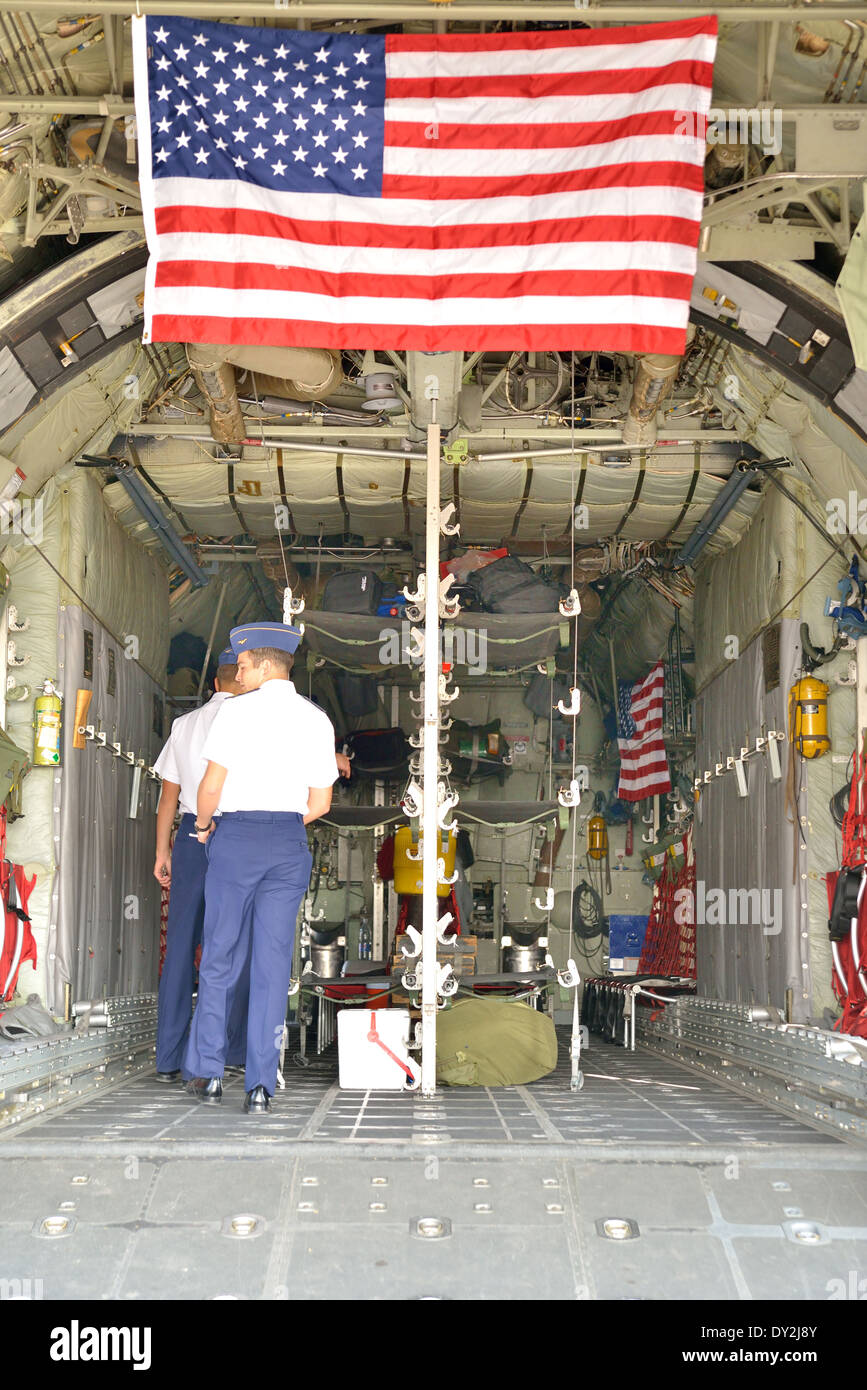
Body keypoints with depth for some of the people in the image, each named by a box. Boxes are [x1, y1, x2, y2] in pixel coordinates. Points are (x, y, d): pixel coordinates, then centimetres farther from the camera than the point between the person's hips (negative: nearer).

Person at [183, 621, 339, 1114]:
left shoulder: (238, 712, -6)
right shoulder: (317, 719, 6)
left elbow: (212, 784, -9)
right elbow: (320, 803, 7)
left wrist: (204, 823, 10)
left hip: (236, 834, -3)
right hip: (289, 839, 3)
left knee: (220, 957, 9)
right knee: (273, 963, 4)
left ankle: (208, 1073, 15)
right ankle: (261, 1086, 3)